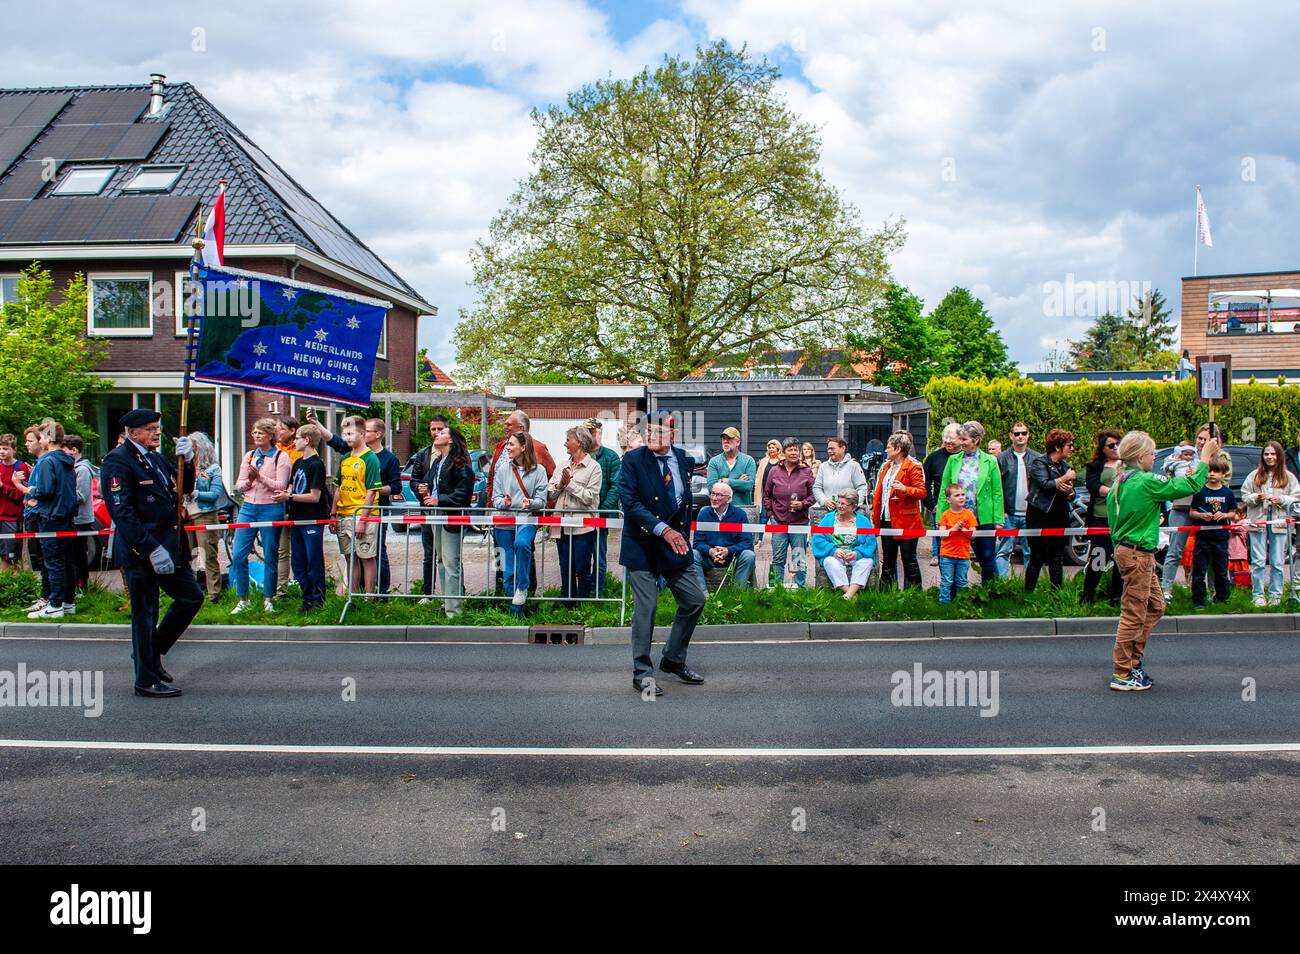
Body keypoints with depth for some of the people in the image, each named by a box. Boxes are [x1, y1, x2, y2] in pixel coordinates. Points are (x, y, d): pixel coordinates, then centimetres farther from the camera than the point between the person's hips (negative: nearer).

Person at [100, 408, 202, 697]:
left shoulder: (156, 458, 13)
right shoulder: (118, 461, -13)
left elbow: (184, 489, 15)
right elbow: (121, 511, -20)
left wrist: (187, 461, -3)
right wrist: (151, 549, -23)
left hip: (168, 546, 8)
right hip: (140, 551, -8)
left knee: (192, 597, 12)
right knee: (145, 613, 2)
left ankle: (152, 652, 28)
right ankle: (147, 681, 15)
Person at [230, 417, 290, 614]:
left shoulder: (281, 457, -2)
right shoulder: (249, 456, 13)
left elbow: (281, 486, -11)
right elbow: (239, 485, 11)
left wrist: (260, 476, -21)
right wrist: (248, 481, -9)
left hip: (271, 509, -5)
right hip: (248, 508, 5)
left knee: (270, 557, 3)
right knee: (238, 555, 0)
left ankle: (268, 599, 15)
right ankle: (242, 600, 12)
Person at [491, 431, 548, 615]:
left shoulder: (538, 470, 1)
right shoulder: (503, 469, 7)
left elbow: (541, 501, 0)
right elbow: (495, 498, 7)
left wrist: (530, 503, -21)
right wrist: (504, 502, -15)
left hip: (527, 519, -2)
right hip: (504, 520, 3)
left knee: (522, 543, -36)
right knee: (508, 570, 1)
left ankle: (522, 588, -17)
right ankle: (515, 611, 15)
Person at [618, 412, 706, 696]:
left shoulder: (683, 459, 6)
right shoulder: (632, 460, -9)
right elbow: (630, 503, -17)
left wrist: (683, 536, 16)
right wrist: (663, 530, -25)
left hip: (676, 544, 5)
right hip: (642, 547, -5)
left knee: (695, 601, 8)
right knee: (645, 608, -4)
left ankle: (673, 660, 27)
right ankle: (642, 674, 10)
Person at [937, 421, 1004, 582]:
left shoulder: (990, 462, 0)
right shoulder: (953, 460, 5)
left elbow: (997, 493, 1)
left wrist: (998, 520, -5)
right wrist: (940, 519, -1)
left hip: (984, 518, -2)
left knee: (987, 557, 5)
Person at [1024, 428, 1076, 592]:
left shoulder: (1066, 466, 14)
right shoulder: (1039, 463, -5)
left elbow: (1072, 497, 15)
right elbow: (1045, 484, -23)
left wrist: (1070, 492, -9)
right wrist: (1065, 478, -11)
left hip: (1060, 518, 6)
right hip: (1040, 517, -6)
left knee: (1057, 559, 7)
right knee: (1037, 558, -2)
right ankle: (1028, 593, 6)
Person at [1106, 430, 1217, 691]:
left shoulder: (1119, 483, 8)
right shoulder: (1147, 482, -17)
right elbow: (1191, 486, -13)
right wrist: (1205, 459, 0)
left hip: (1126, 550, 10)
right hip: (1138, 555, -9)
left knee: (1155, 606, 19)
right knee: (1134, 615, -2)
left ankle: (1132, 662, 24)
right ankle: (1122, 675, 5)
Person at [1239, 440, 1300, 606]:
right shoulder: (1254, 475, 7)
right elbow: (1244, 496, 8)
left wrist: (1281, 500, -12)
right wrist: (1255, 498, -11)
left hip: (1279, 523, 0)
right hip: (1258, 522, 0)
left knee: (1277, 562, 4)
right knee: (1258, 561, 1)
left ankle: (1275, 596, 14)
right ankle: (1258, 596, 7)